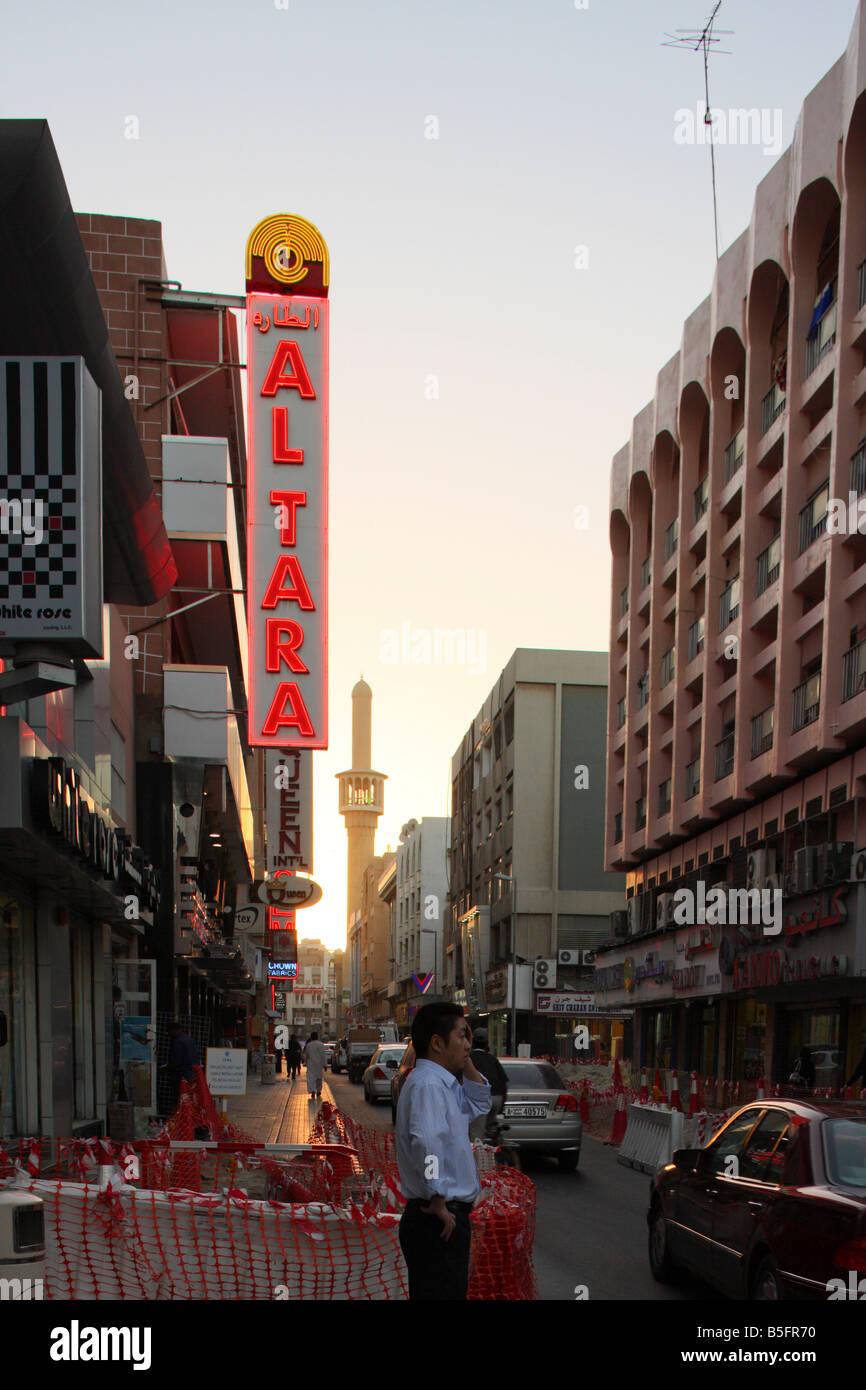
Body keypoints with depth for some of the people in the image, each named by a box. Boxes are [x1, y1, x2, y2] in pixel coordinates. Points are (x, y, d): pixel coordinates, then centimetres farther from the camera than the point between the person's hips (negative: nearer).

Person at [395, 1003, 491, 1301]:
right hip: (438, 1221, -10)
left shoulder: (441, 1083, 15)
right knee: (442, 1294, -9)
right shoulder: (427, 1083, -17)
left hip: (448, 1218, 10)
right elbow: (427, 1141, -33)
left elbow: (478, 1103, 33)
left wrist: (466, 1062, 18)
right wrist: (438, 1201, -25)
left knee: (452, 1292, 14)